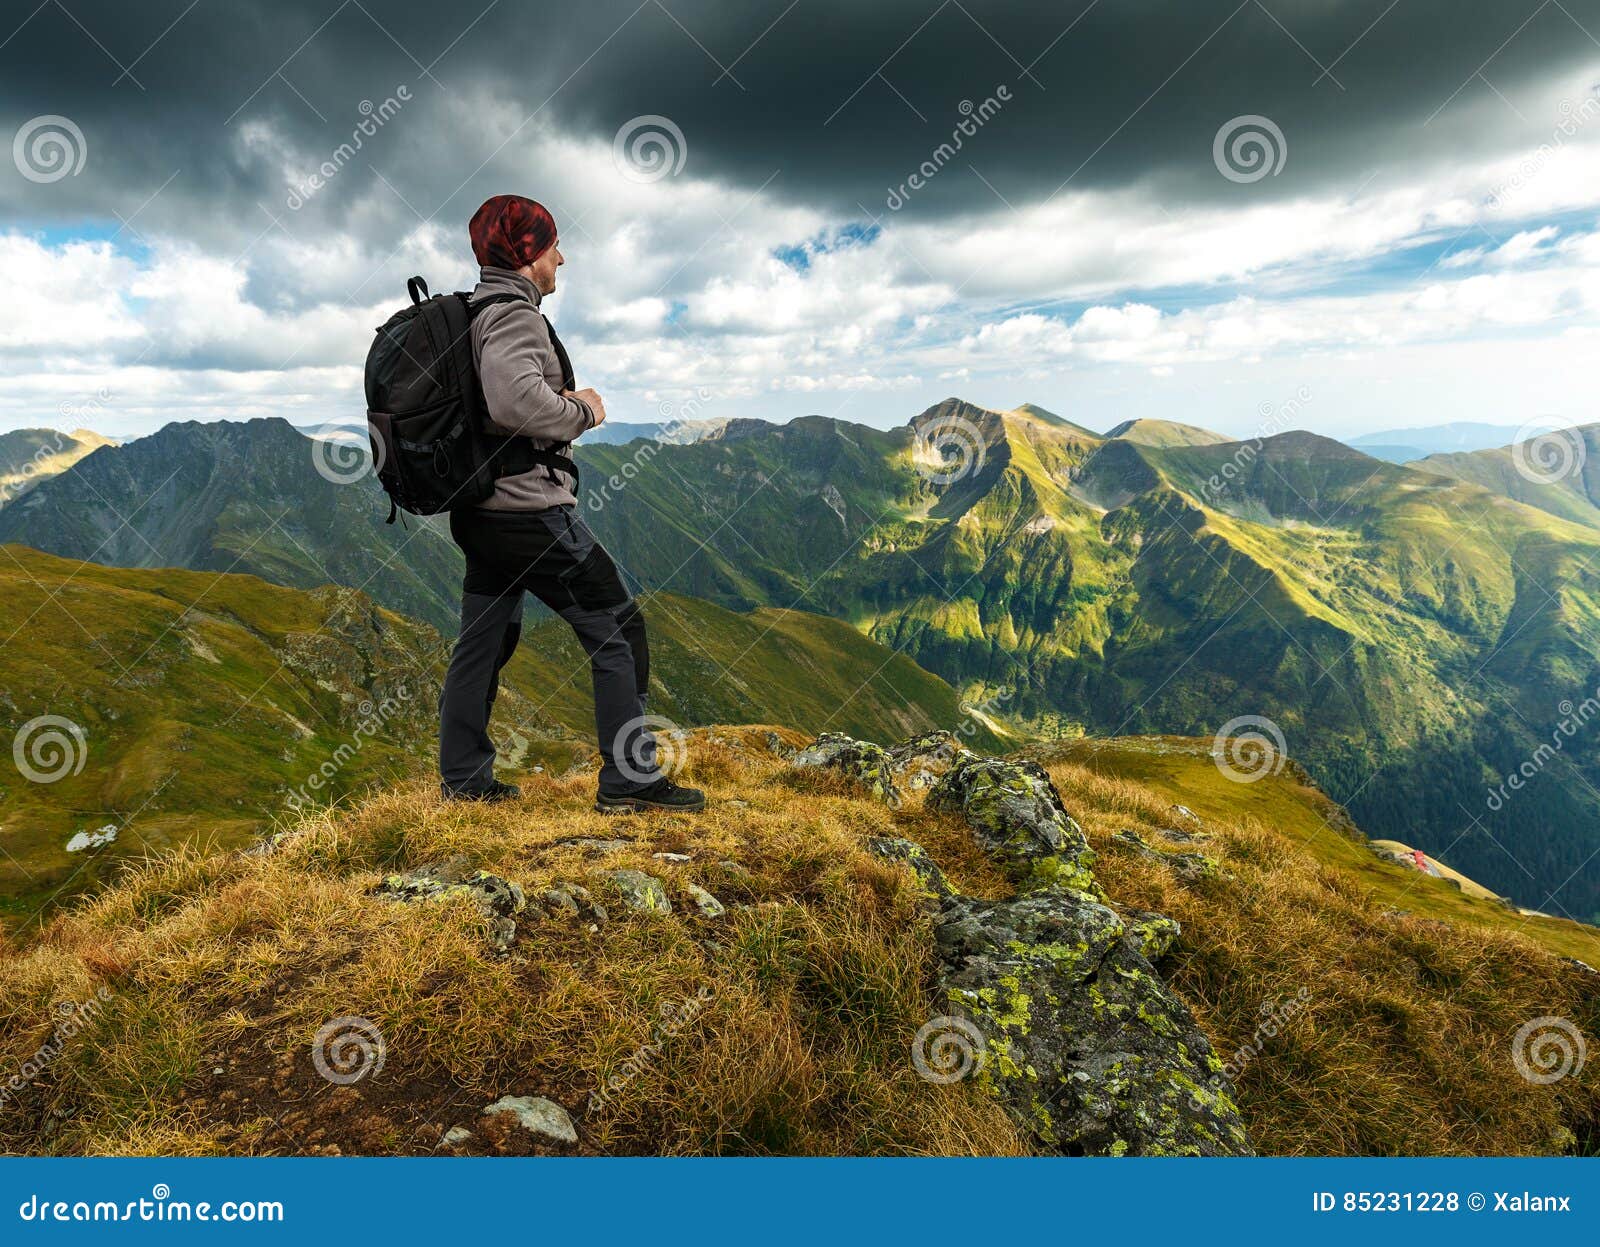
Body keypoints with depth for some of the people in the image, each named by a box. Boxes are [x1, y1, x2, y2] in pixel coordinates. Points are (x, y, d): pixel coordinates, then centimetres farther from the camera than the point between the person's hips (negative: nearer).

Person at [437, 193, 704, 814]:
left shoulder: (470, 313, 16)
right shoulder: (513, 314, -15)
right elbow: (514, 400, -32)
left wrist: (564, 400, 12)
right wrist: (582, 412, -15)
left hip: (478, 510, 10)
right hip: (528, 506, -10)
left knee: (484, 640, 15)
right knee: (618, 628, -3)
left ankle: (464, 778, 24)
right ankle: (630, 778, 0)